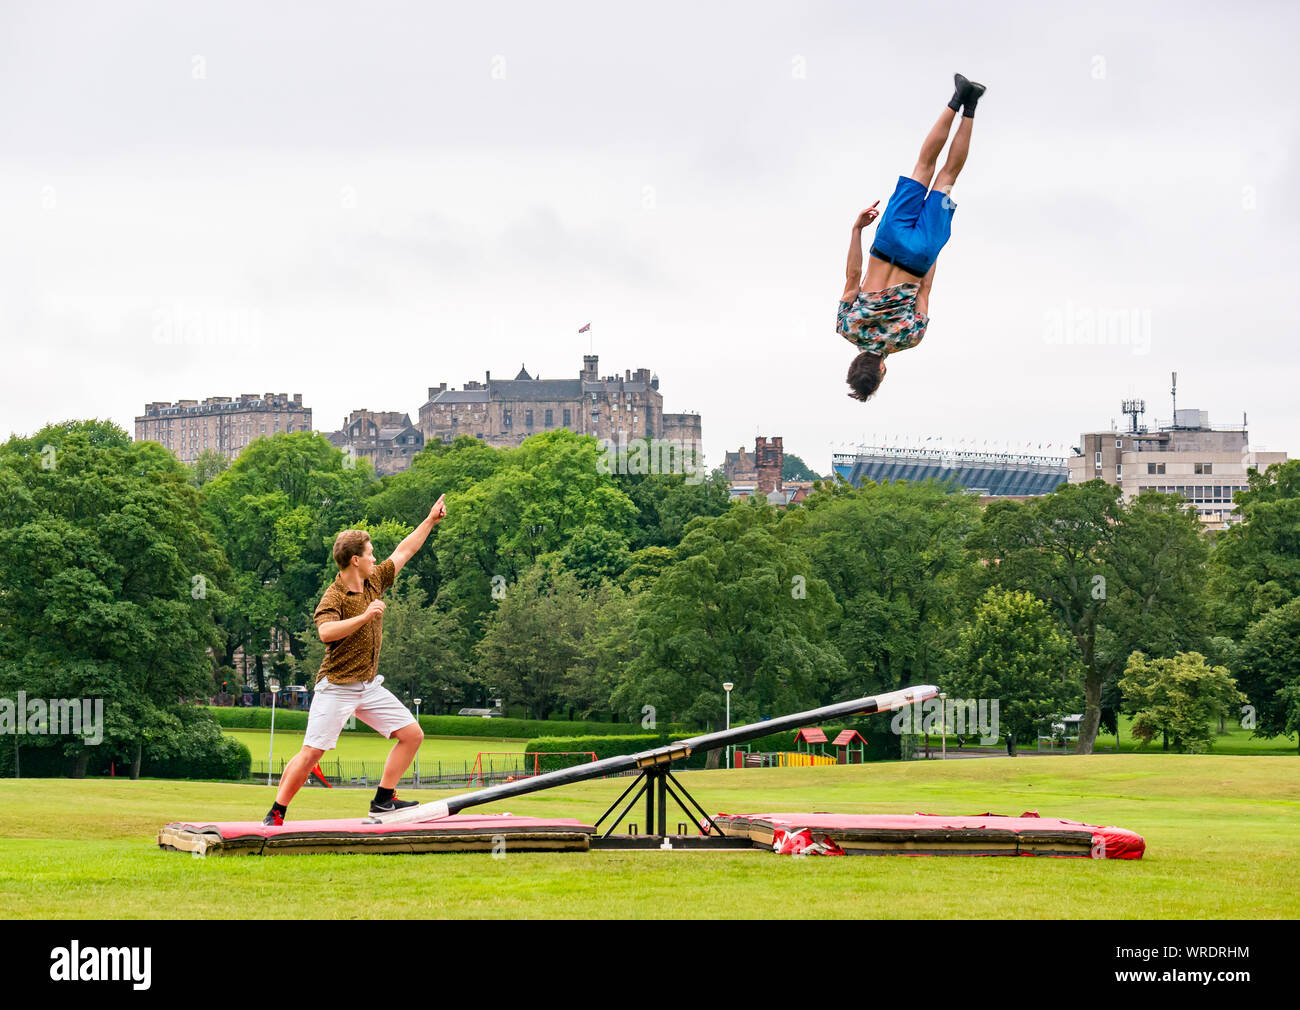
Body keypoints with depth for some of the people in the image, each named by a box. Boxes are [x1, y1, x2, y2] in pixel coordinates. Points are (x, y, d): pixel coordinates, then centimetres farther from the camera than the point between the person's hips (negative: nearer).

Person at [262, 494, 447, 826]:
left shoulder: (375, 581, 6)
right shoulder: (334, 597, -15)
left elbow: (403, 552, 20)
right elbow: (326, 631, -34)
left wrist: (430, 521, 22)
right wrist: (365, 616, -36)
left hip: (369, 686, 7)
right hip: (336, 687, -7)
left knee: (413, 734, 3)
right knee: (312, 752, -11)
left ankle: (383, 800, 10)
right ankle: (276, 815, -4)